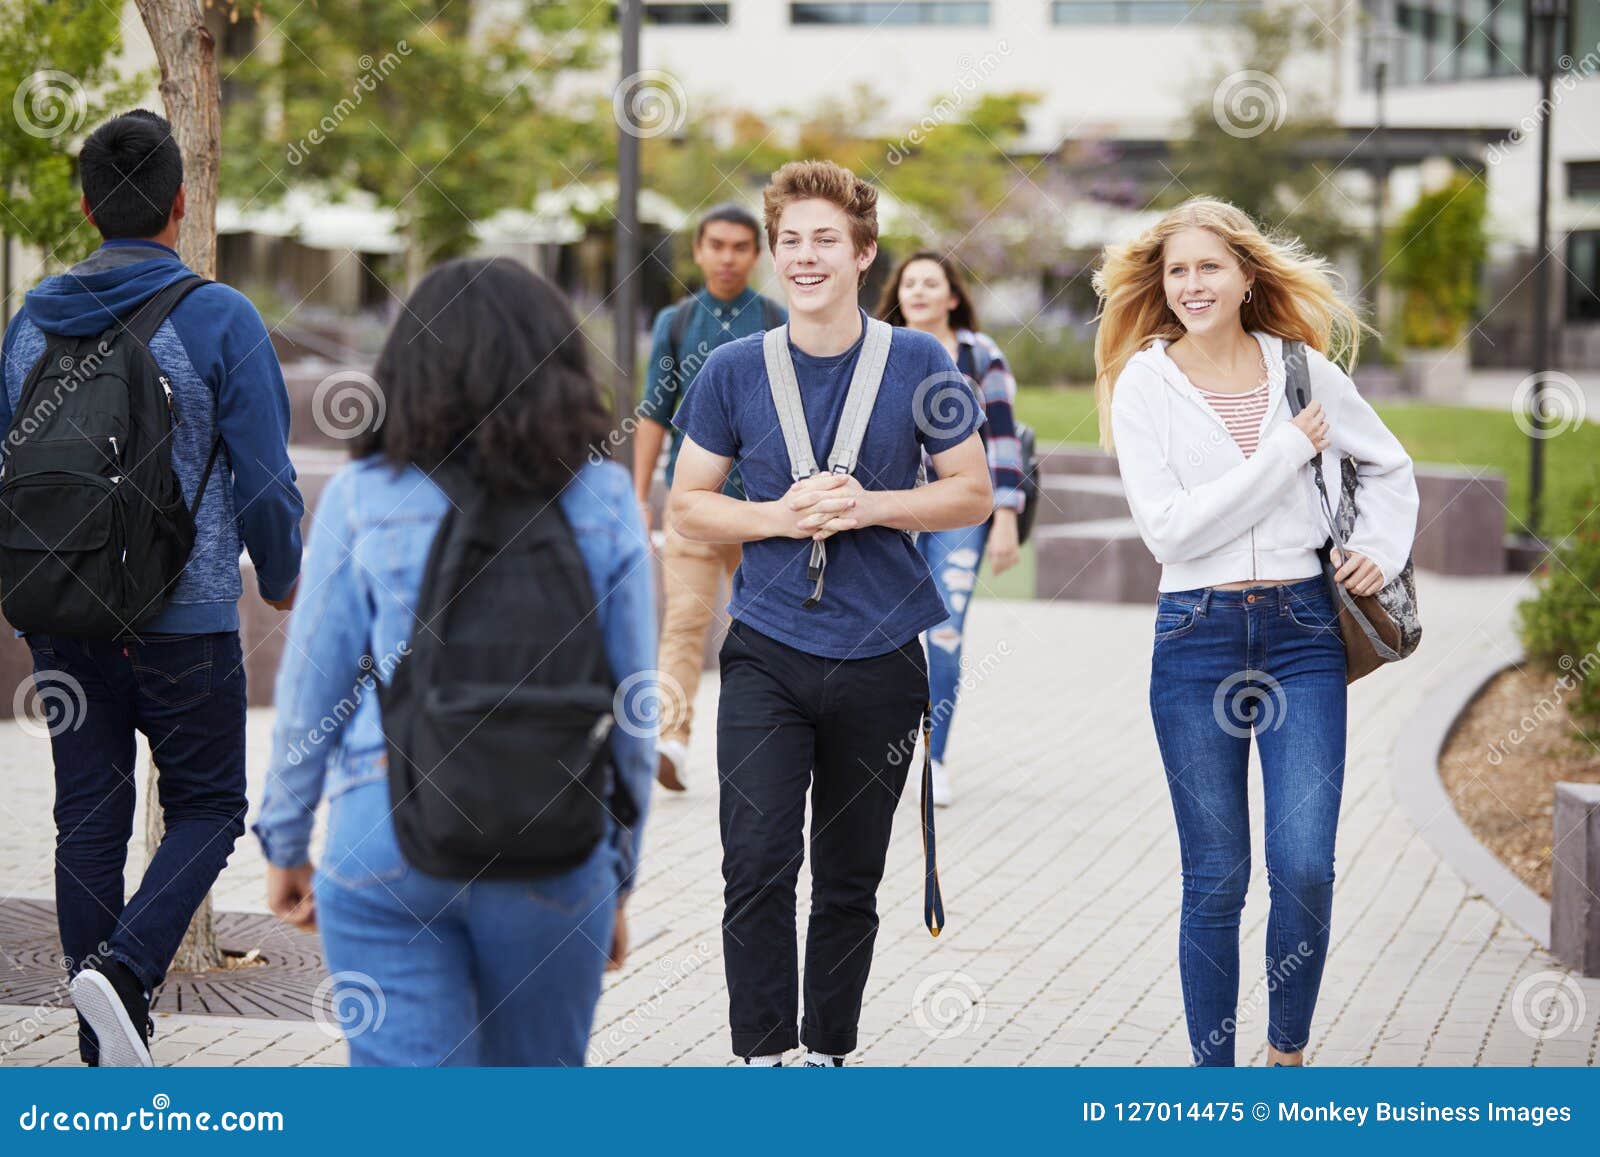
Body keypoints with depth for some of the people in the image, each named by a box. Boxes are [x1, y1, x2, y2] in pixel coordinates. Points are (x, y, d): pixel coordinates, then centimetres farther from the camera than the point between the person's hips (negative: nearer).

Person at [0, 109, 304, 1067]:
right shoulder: (219, 318, -10)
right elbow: (265, 476, -8)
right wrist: (282, 577, 10)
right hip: (184, 620, -4)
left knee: (90, 821, 10)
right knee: (207, 809, 8)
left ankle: (111, 1051, 13)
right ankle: (123, 969, -16)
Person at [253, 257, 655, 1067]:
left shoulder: (363, 498, -1)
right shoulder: (603, 501, 1)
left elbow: (311, 691, 2)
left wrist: (285, 846, 15)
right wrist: (618, 875, 14)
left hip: (387, 832, -1)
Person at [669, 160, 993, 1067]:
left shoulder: (918, 364, 0)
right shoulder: (735, 371, 2)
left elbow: (974, 494, 3)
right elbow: (688, 507, 6)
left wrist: (868, 505, -13)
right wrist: (783, 517, -12)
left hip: (880, 659, 0)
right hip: (767, 656, 0)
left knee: (850, 881, 10)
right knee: (757, 866, -11)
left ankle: (829, 1052, 23)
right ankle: (763, 1053, -1)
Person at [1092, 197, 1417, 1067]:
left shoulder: (1304, 369, 6)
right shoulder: (1144, 384, -1)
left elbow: (1389, 469, 22)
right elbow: (1166, 527, -13)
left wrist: (1381, 549, 4)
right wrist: (1285, 453, -12)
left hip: (1304, 633, 1)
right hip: (1196, 638, -1)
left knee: (1304, 868, -8)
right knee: (1215, 880, 3)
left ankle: (1287, 1053, 14)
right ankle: (1212, 1070, 15)